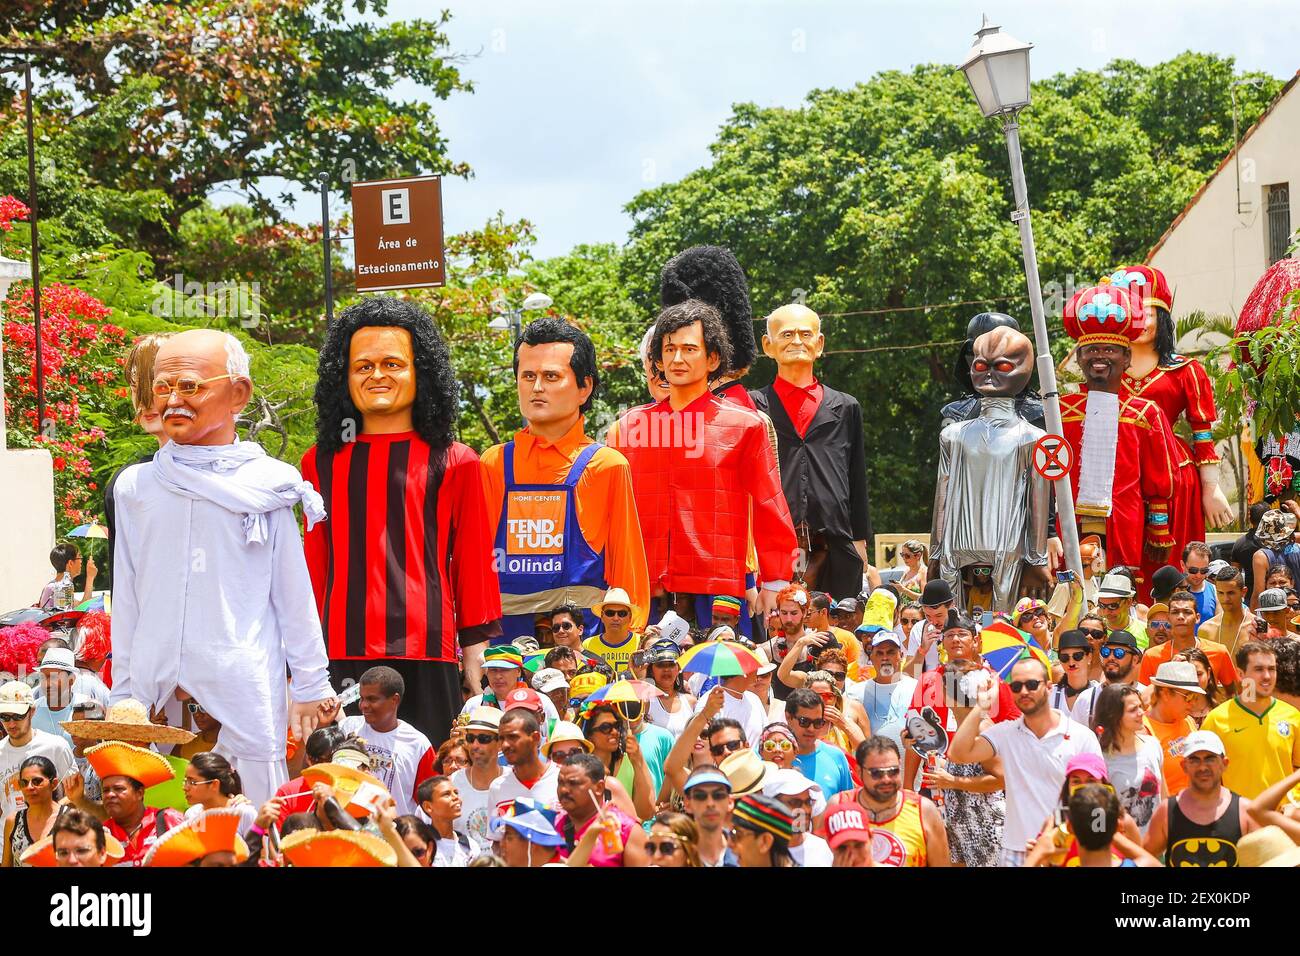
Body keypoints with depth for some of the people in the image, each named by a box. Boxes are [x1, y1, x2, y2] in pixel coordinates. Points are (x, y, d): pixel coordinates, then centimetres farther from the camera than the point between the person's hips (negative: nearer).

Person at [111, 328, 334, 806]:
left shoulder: (263, 486, 0)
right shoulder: (136, 487, 8)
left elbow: (294, 596, 5)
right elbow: (126, 600, 13)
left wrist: (309, 689, 4)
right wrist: (122, 695, 13)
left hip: (245, 694, -3)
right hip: (156, 694, 3)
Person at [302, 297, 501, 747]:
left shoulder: (454, 463, 7)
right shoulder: (322, 463, 15)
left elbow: (475, 567, 7)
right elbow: (314, 563, 17)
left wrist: (477, 662, 1)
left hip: (426, 656, -2)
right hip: (340, 657, 2)